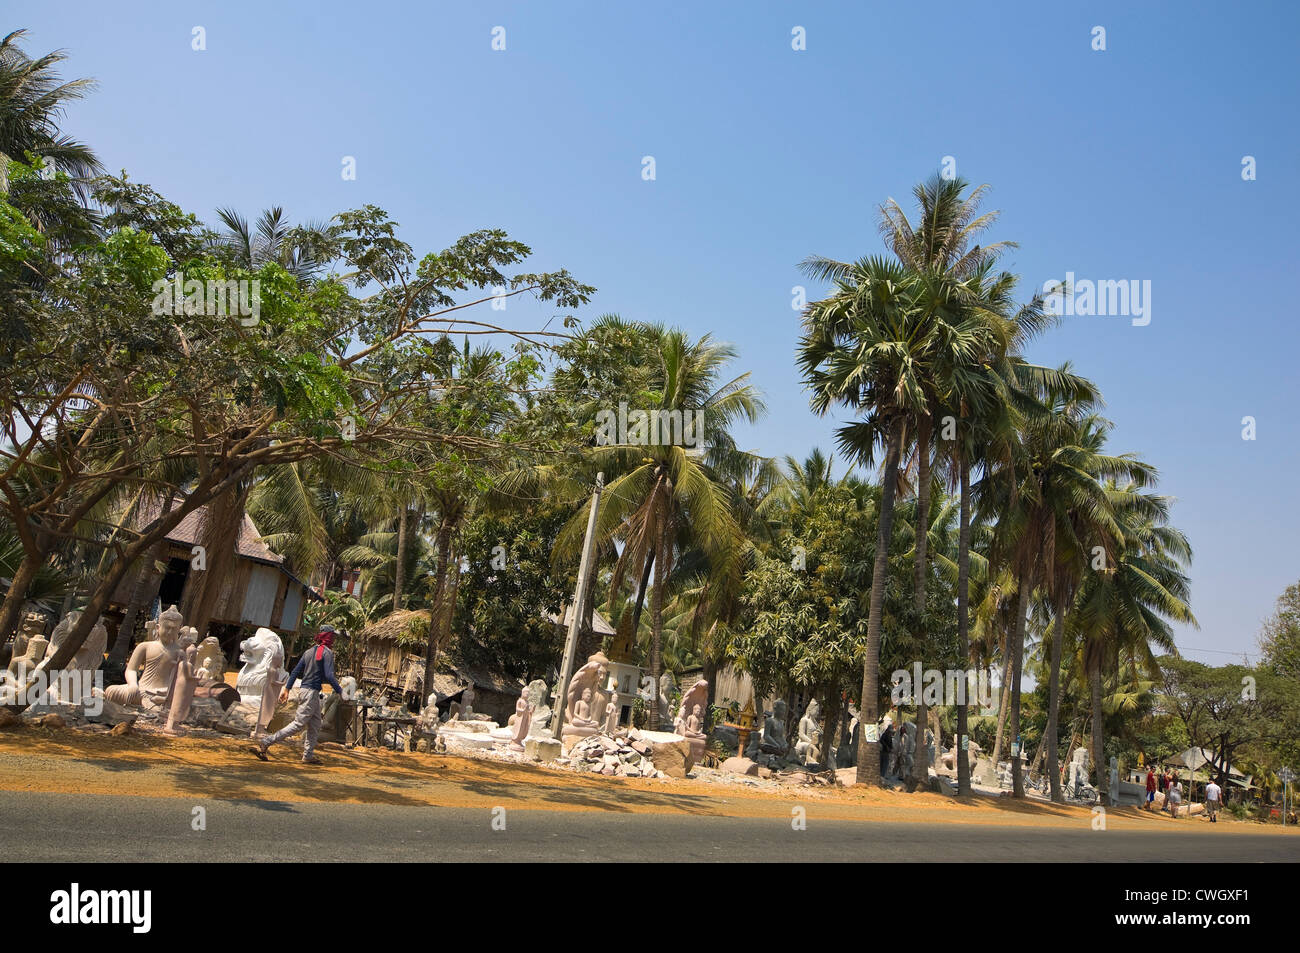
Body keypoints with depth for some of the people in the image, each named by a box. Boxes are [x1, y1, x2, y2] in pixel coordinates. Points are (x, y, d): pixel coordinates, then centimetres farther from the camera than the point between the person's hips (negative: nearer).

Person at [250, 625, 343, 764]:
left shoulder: (309, 652, 12)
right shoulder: (327, 653, -11)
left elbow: (296, 672, 10)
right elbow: (329, 676, -19)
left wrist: (287, 688, 13)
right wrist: (340, 691, -12)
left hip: (304, 690, 9)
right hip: (312, 692, -9)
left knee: (315, 726, 14)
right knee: (298, 724, -5)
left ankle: (308, 756, 15)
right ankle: (265, 743, -8)